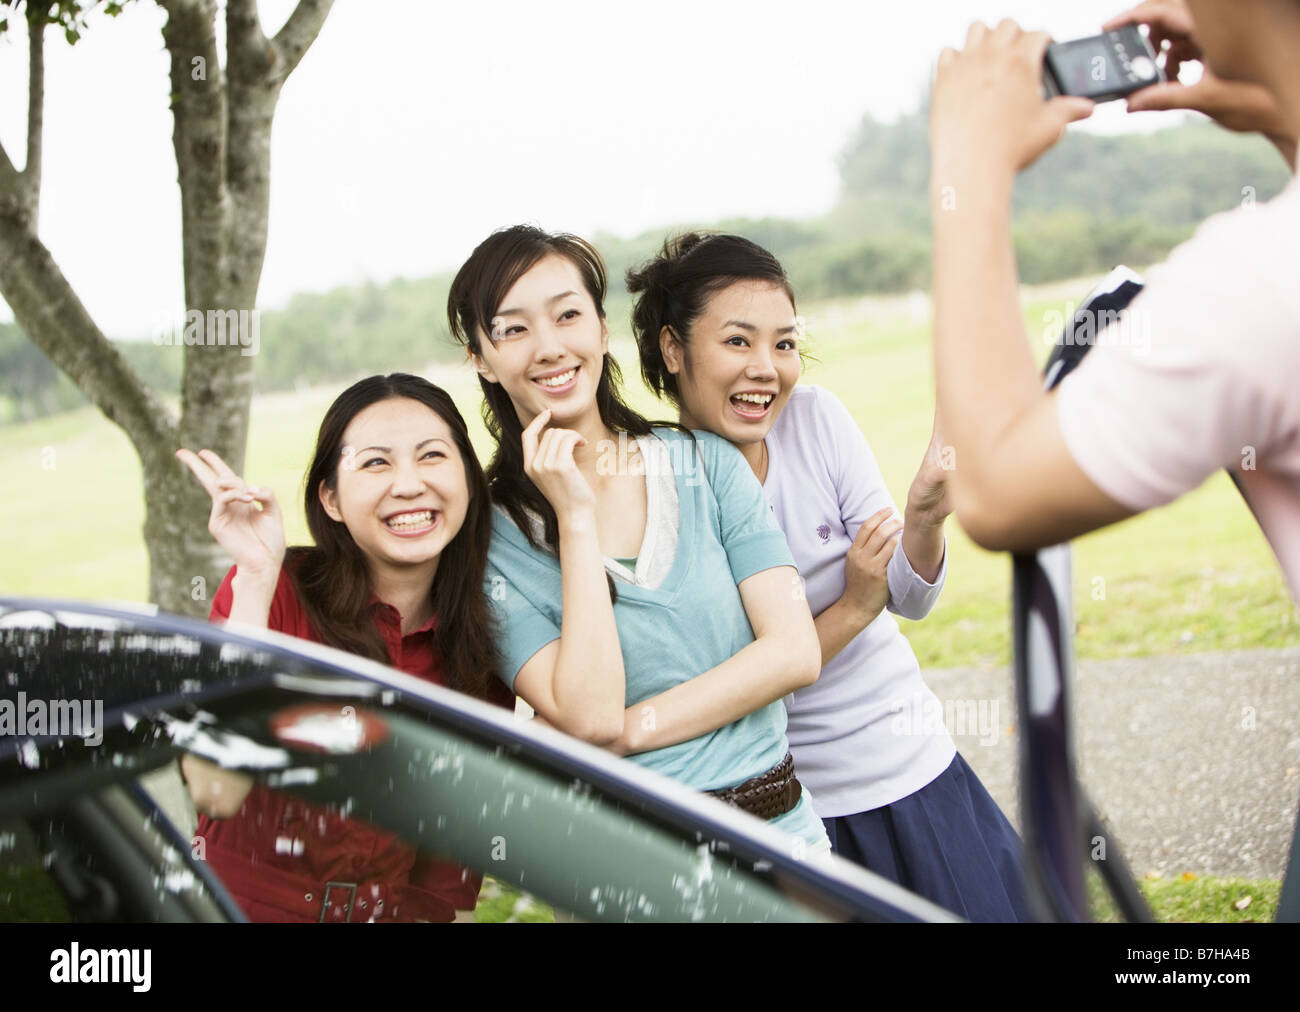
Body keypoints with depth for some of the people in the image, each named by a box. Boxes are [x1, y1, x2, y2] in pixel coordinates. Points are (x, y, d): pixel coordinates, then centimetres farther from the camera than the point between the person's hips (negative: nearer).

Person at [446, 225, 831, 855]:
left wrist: (632, 729, -9)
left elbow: (794, 651, -1)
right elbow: (589, 716, -13)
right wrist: (576, 517, -11)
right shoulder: (491, 537, -2)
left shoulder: (706, 462, 6)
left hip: (779, 827, 2)